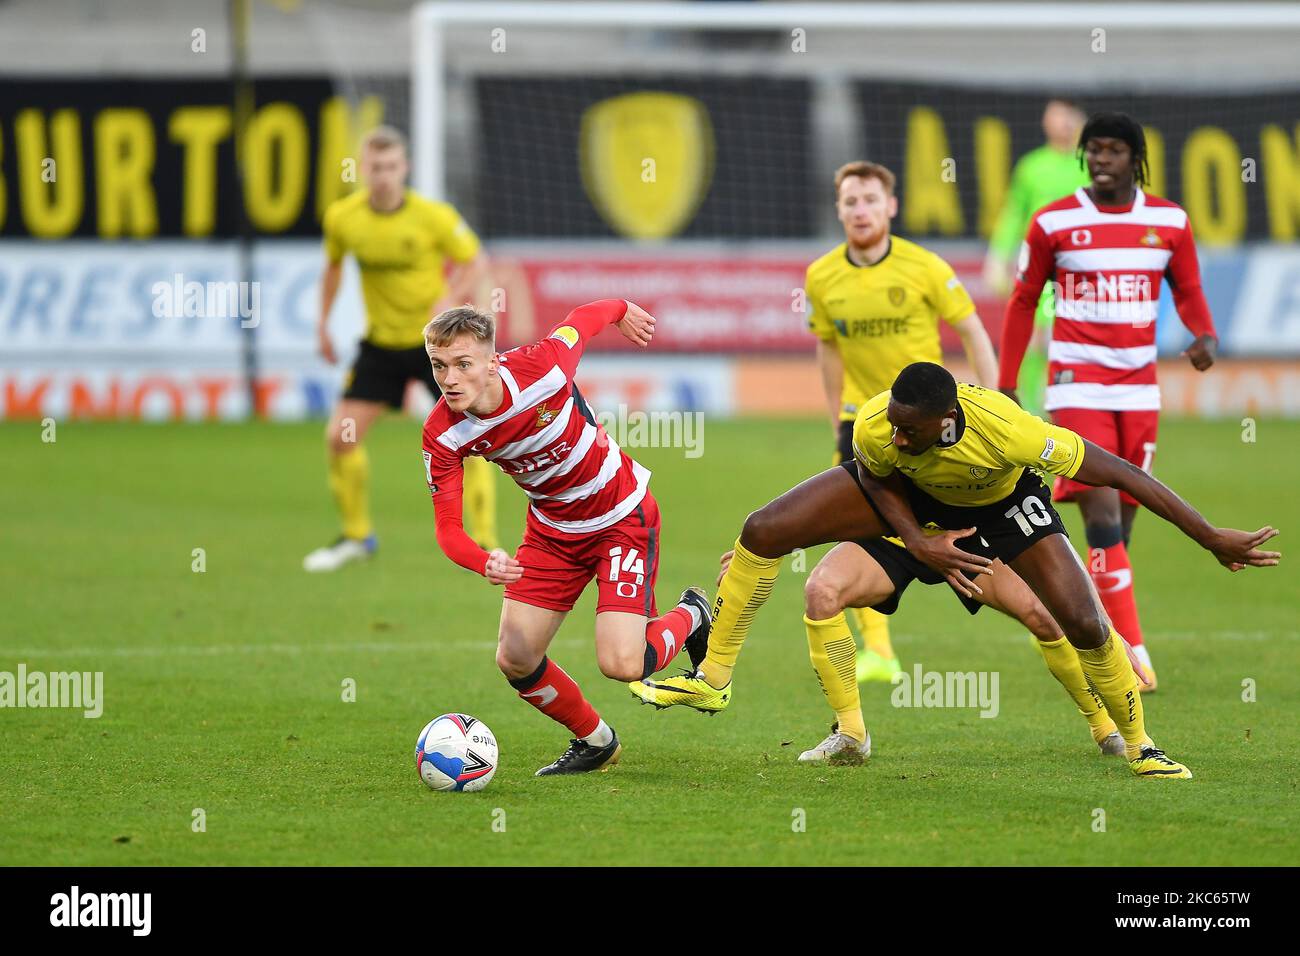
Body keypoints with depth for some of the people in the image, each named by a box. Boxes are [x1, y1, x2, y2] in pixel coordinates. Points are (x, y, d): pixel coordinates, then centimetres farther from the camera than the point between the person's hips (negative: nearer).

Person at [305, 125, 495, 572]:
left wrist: (450, 298, -25)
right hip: (381, 343, 3)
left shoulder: (433, 216, -18)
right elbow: (333, 263, 12)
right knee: (340, 436, -3)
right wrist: (323, 322, 11)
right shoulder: (342, 217, -8)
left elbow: (476, 261, -7)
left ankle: (485, 545, -1)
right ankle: (356, 535, 19)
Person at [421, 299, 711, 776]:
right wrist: (486, 563, -40)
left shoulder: (541, 368, -30)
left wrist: (624, 311, 15)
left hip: (623, 517, -4)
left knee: (621, 664, -18)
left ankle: (690, 618, 17)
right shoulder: (443, 434, -20)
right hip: (552, 530, 4)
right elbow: (448, 529, -17)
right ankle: (595, 741, 26)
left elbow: (584, 318, -9)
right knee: (515, 660, -3)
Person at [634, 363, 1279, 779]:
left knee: (1085, 624, -16)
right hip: (911, 491, 2)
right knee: (763, 532, -10)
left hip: (1001, 499, -2)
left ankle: (1139, 746, 12)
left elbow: (1118, 472, -35)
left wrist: (1214, 540, -31)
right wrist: (920, 545, -24)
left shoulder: (1011, 433, -45)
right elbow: (878, 479, -8)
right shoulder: (878, 429, -36)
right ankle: (713, 678, 9)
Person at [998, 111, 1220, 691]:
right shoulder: (1053, 223, -3)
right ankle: (1133, 652, -18)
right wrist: (1006, 387, 4)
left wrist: (1205, 335, -9)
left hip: (1139, 387, 4)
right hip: (1077, 383, -4)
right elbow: (1023, 302, 6)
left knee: (1121, 522, 7)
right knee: (1104, 518, -15)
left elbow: (1188, 292, 14)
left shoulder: (1169, 222, 4)